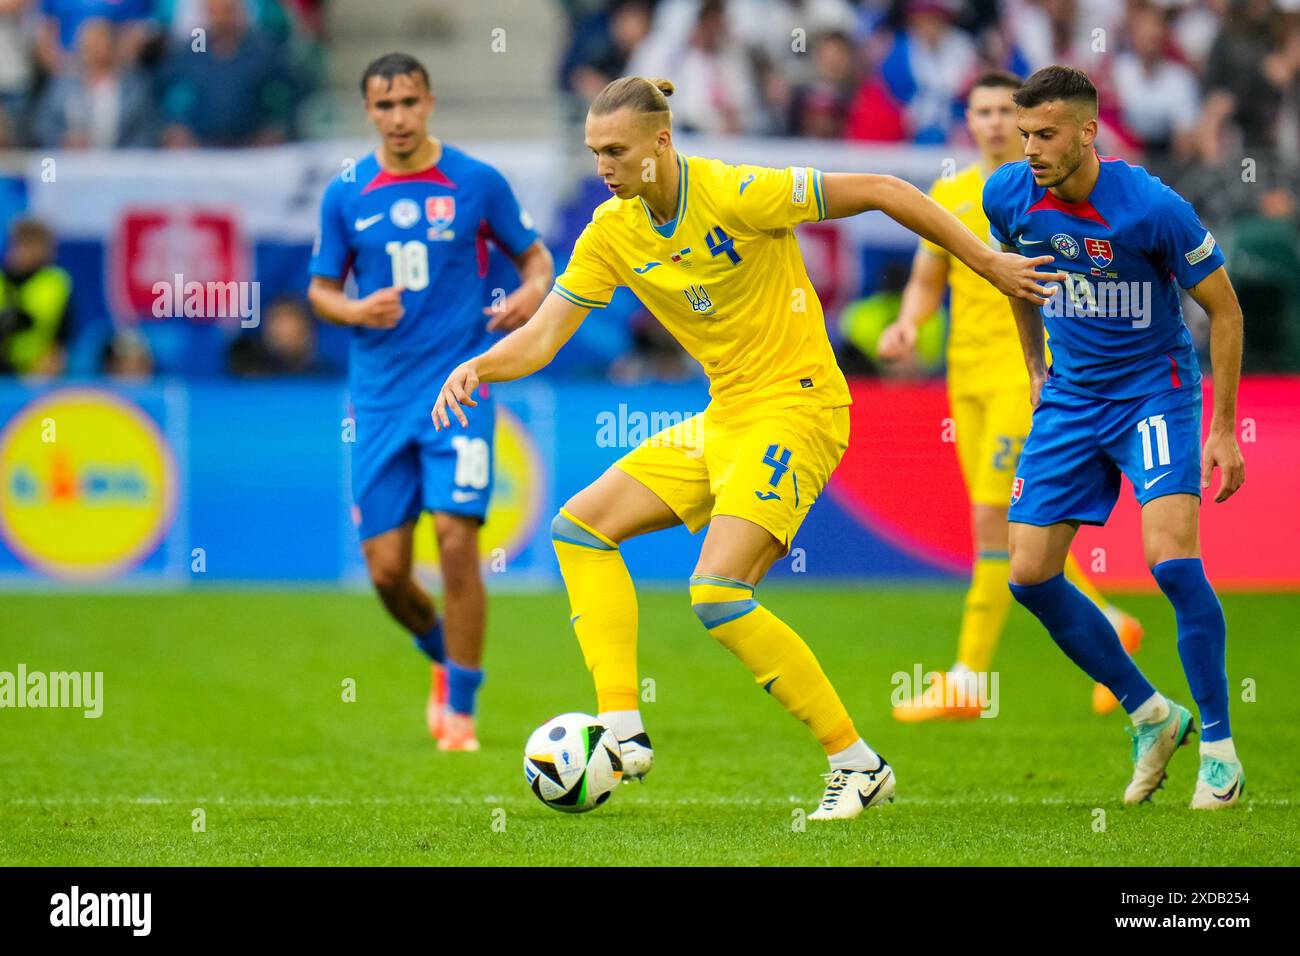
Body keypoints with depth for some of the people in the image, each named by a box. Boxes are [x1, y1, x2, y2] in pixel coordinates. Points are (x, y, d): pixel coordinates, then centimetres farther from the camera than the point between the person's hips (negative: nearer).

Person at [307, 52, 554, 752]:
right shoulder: (345, 196, 5)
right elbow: (321, 289, 12)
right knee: (386, 568, 0)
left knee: (457, 541, -14)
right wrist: (355, 310, -11)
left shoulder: (477, 183, 0)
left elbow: (534, 254, 11)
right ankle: (442, 656, 32)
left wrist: (533, 291, -12)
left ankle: (460, 710, -1)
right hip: (380, 398, 2)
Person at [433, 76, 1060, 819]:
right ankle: (624, 732, -1)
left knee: (717, 594, -20)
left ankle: (858, 764, -11)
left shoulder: (734, 195, -20)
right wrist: (478, 368, -18)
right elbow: (542, 338, 4)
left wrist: (987, 262, -10)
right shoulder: (613, 233, 2)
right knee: (581, 525, 4)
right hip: (725, 417, 8)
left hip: (796, 406, -8)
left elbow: (881, 192, -14)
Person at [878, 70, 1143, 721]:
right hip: (968, 375, 6)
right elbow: (926, 281, 19)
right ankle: (1107, 627, 28)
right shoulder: (948, 196, 13)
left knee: (993, 519, -14)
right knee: (1013, 526, 9)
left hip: (1030, 371, -6)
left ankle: (967, 682, -14)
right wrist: (908, 324, -2)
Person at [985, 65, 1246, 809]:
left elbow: (1224, 309, -10)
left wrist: (1223, 429, -10)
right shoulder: (1010, 196, -8)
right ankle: (1151, 716, 17)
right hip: (1071, 399, 6)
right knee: (1030, 575, 0)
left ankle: (1219, 746, -8)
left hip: (1154, 389, -5)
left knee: (1172, 558, -23)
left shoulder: (1154, 208, -21)